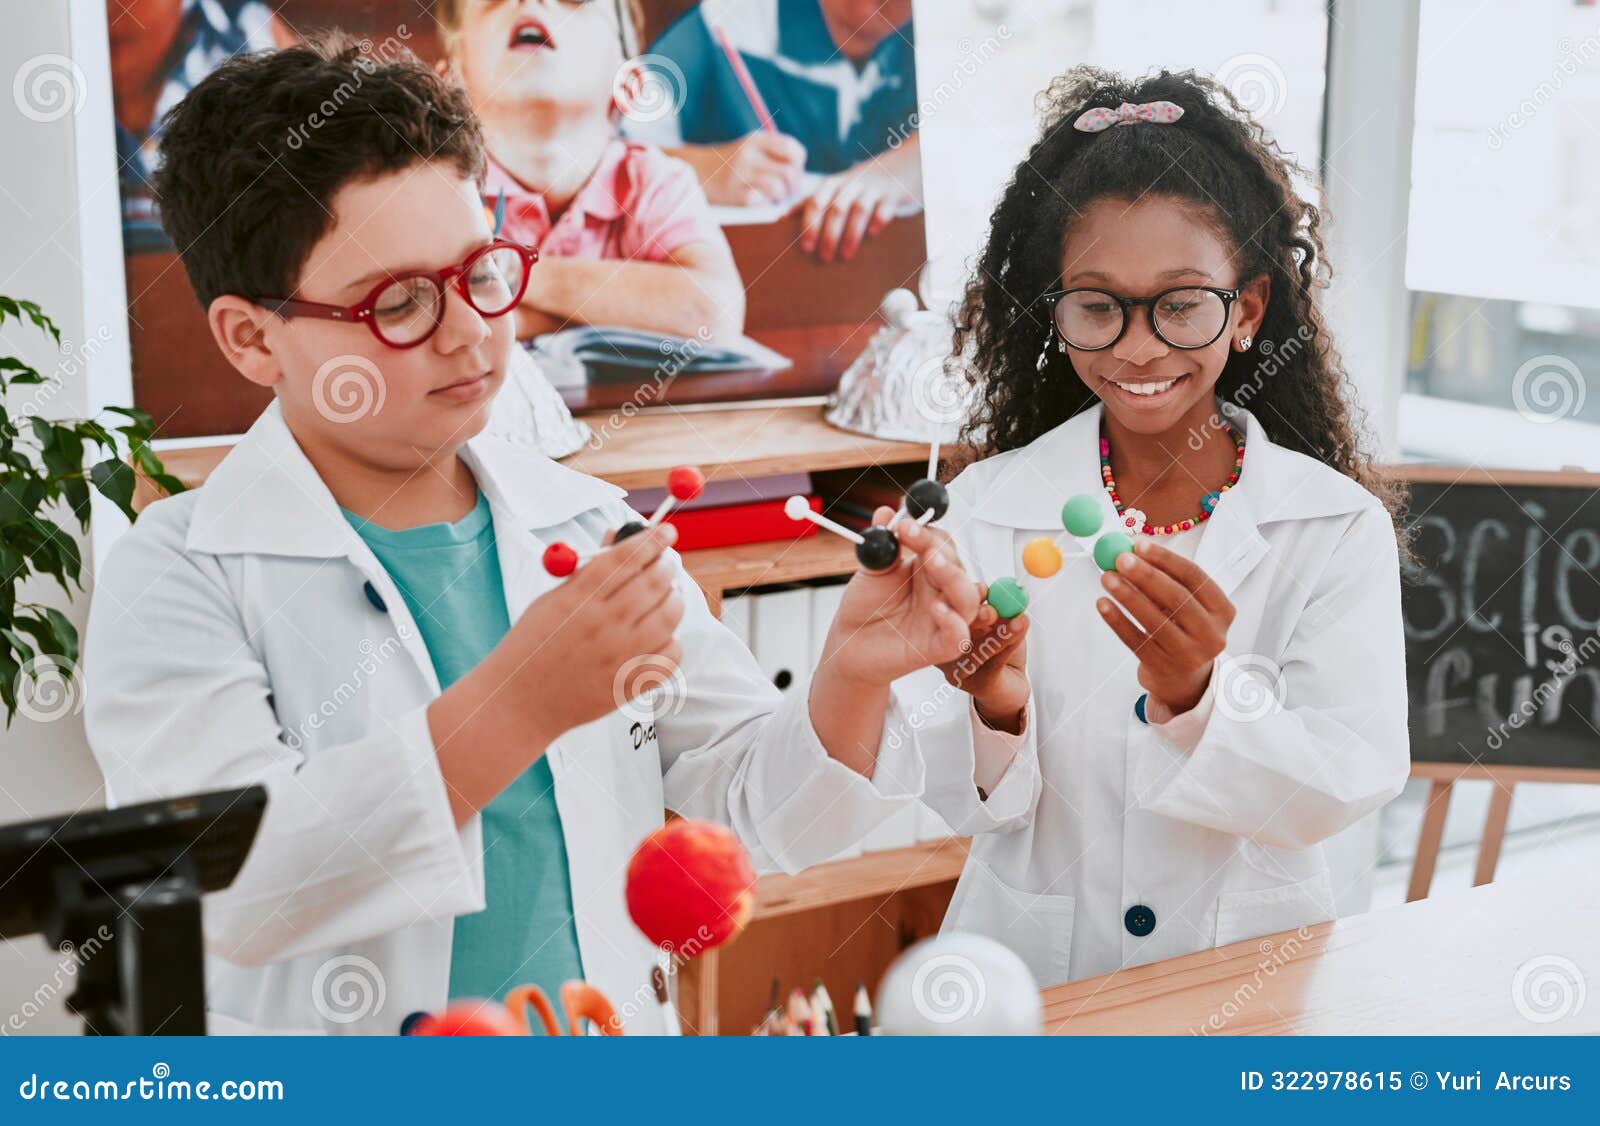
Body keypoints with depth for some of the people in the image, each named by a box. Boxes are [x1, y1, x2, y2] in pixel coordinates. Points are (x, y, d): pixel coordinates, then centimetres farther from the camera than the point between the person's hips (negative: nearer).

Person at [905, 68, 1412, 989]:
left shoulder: (1339, 525, -2)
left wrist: (1197, 702, -24)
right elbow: (970, 806, -2)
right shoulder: (989, 508, 0)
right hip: (1038, 968, 1)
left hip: (1251, 970, -1)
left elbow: (1351, 786, -10)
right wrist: (995, 716, -21)